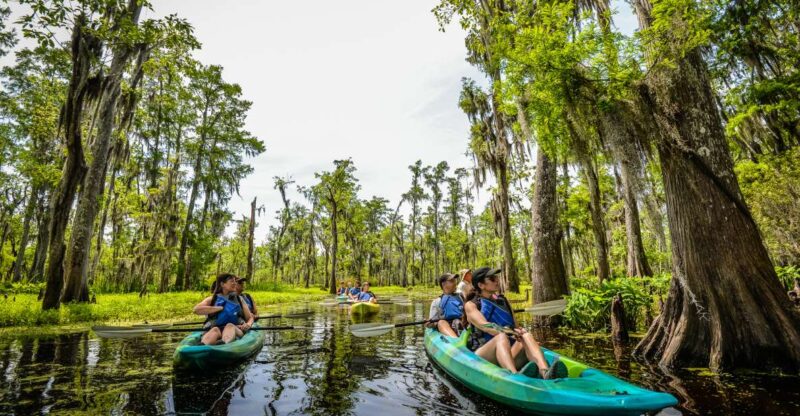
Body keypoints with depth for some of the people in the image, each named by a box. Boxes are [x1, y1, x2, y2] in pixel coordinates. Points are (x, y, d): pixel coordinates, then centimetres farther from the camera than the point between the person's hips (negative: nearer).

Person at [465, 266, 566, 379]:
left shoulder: (503, 301, 20)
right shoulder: (471, 305, 4)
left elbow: (515, 327, 16)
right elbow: (484, 326, -14)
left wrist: (519, 332, -6)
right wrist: (511, 332, -27)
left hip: (508, 353, 4)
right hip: (481, 356, -4)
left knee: (526, 336, -23)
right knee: (501, 337, -33)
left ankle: (545, 374, -48)